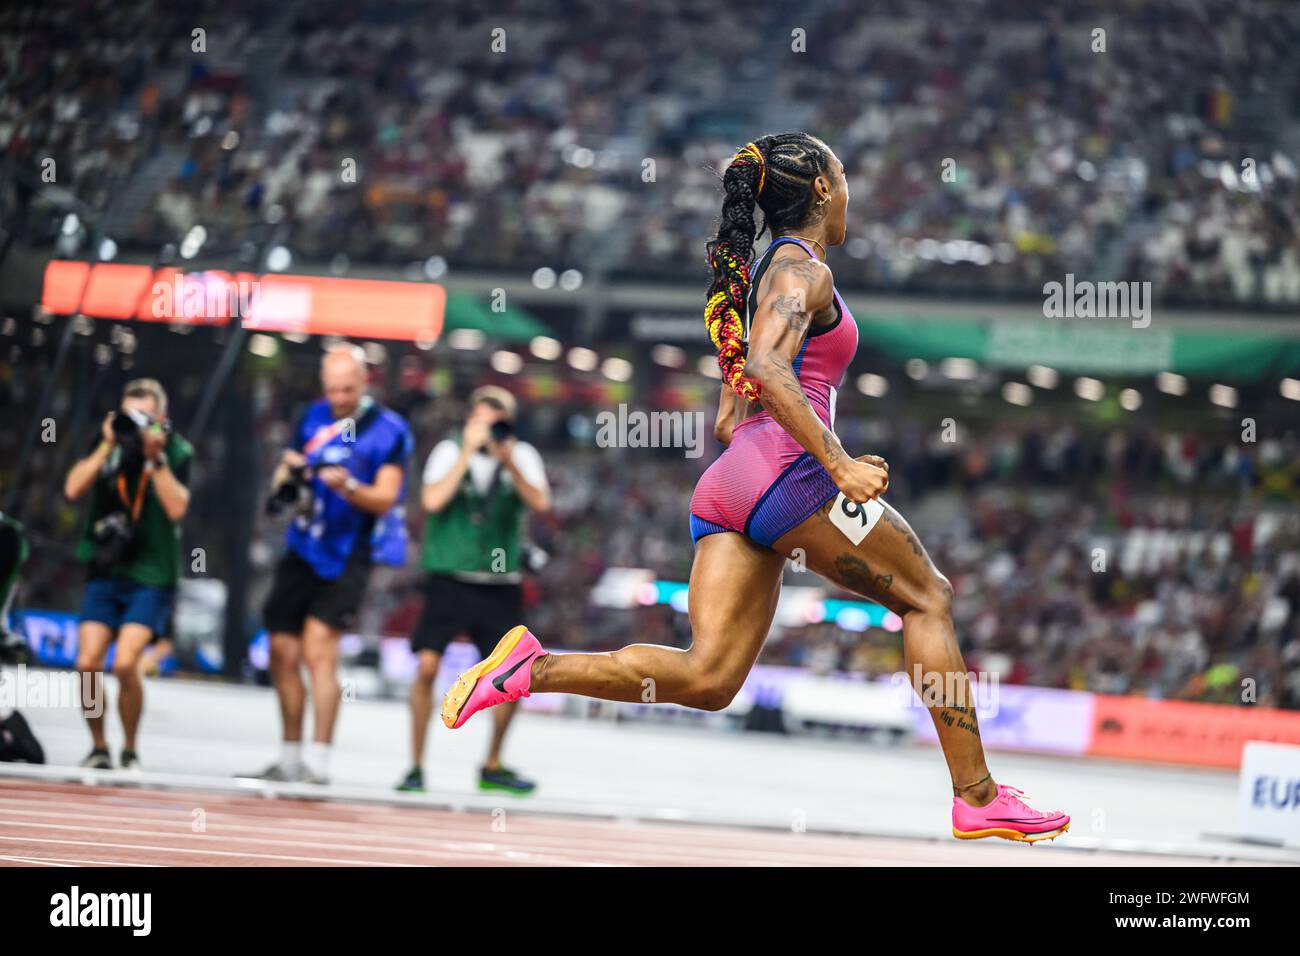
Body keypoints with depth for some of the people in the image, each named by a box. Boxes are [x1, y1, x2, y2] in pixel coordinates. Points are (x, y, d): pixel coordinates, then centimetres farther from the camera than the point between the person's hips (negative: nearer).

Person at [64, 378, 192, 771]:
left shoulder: (177, 452, -6)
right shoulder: (110, 446, 2)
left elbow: (177, 508, -17)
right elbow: (73, 488, -7)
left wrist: (155, 458, -21)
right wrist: (107, 447, -14)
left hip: (151, 578, -3)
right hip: (105, 573, 3)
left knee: (125, 662, -19)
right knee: (88, 662, -8)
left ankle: (130, 752, 0)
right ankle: (98, 748, 12)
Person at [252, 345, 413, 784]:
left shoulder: (388, 430, -5)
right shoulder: (314, 418, 11)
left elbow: (384, 499, -11)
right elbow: (282, 491, 15)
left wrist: (349, 487, -30)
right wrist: (288, 472, -8)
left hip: (347, 556, -6)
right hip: (302, 550, 6)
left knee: (319, 649, -19)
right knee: (283, 653, 8)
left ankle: (318, 761, -20)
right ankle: (289, 758, 21)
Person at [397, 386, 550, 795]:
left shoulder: (522, 455, 5)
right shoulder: (450, 451, 0)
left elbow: (540, 502, -11)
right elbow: (433, 500, -16)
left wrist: (509, 461, -21)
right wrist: (468, 452, -16)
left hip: (500, 587, 2)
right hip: (450, 578, -2)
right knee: (427, 664, -16)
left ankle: (493, 767, 21)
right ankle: (416, 765, -5)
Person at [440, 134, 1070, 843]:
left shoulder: (759, 270, 26)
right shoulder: (803, 270, -3)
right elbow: (767, 369, -22)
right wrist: (840, 465, -26)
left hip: (727, 488, 8)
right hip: (788, 468, -8)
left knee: (707, 678, -4)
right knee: (927, 598, 6)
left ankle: (535, 667, -18)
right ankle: (978, 798, 4)